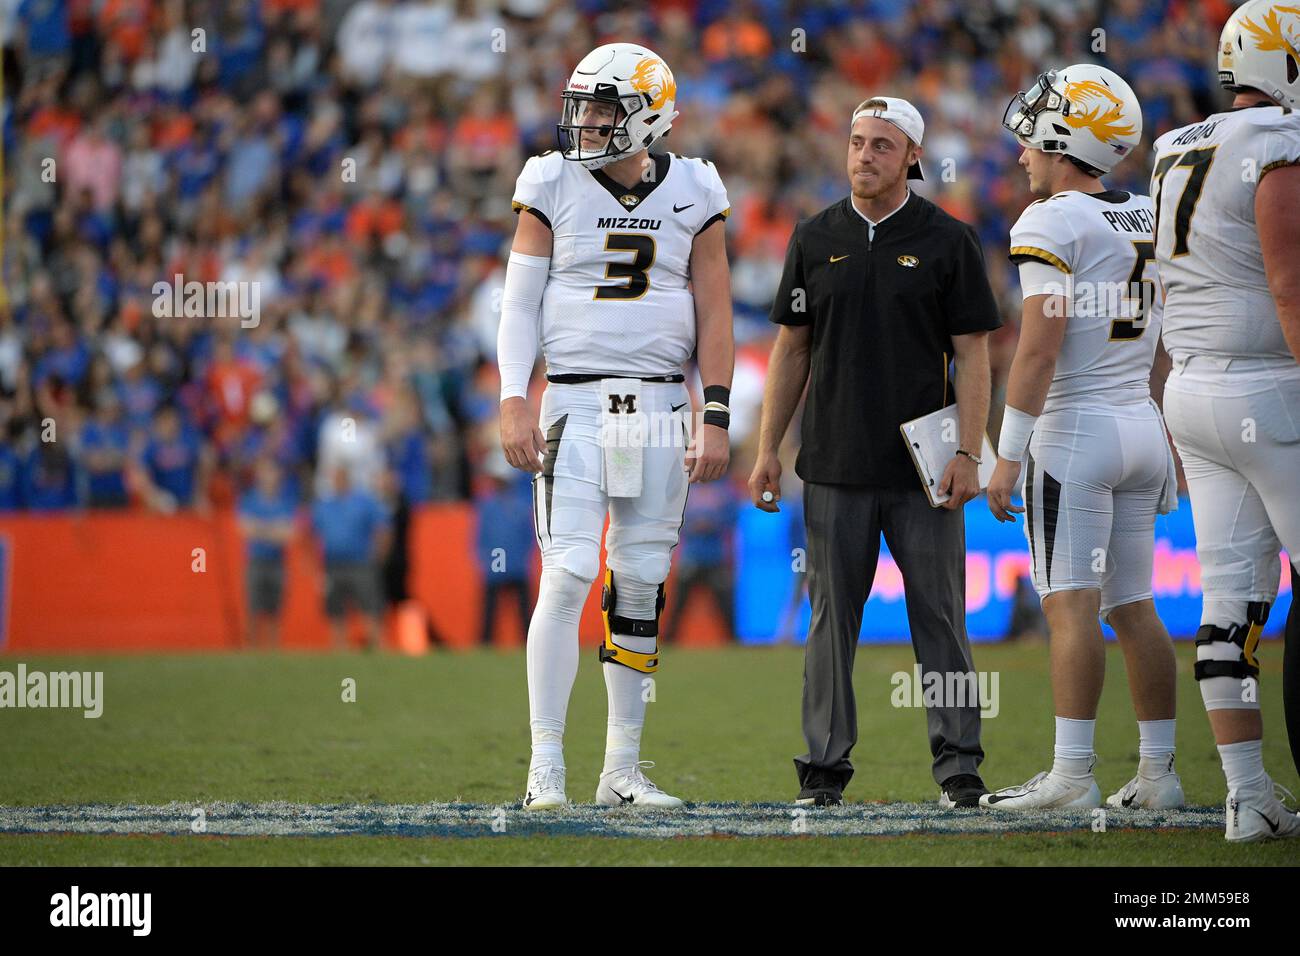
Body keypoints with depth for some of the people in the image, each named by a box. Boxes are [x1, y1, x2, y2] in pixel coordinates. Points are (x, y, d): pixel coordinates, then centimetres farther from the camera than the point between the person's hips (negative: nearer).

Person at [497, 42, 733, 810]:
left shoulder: (693, 196, 4)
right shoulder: (554, 187, 2)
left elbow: (714, 315, 5)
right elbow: (520, 304, 2)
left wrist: (716, 420, -1)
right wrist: (514, 402, -8)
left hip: (659, 411, 2)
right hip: (575, 403, -2)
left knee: (641, 586, 5)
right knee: (568, 577, -12)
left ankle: (623, 769, 12)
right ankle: (547, 767, -9)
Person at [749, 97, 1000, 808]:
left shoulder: (946, 242, 1)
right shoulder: (816, 240, 8)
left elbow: (971, 354, -1)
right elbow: (792, 349, 12)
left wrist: (968, 454, -10)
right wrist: (767, 450, 6)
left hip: (923, 467, -2)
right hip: (836, 466, 2)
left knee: (939, 616, 0)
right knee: (833, 616, 4)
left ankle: (957, 763, 4)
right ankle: (825, 766, 9)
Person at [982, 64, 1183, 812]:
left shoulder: (1052, 225, -12)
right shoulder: (1153, 220, 11)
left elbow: (1040, 350, -17)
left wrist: (1008, 457, -15)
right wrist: (1178, 446, 23)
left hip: (1076, 426, -7)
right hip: (1142, 425, 8)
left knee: (1074, 607, -9)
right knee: (1134, 606, 11)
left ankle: (1072, 775, -13)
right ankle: (1159, 773, 12)